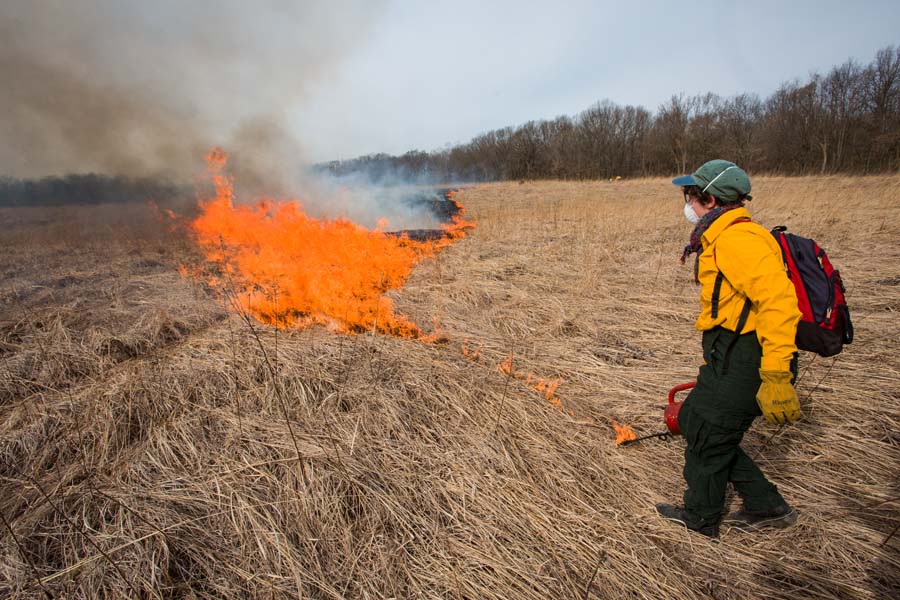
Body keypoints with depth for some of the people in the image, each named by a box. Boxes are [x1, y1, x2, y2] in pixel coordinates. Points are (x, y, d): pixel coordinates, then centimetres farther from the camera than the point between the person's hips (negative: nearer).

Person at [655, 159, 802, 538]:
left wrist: (775, 377, -32)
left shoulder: (737, 239, -20)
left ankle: (700, 518, 31)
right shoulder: (722, 238, 15)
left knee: (706, 437, 6)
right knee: (693, 420, 18)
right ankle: (767, 507, 32)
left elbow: (778, 300, -30)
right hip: (733, 355, 10)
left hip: (743, 362, -10)